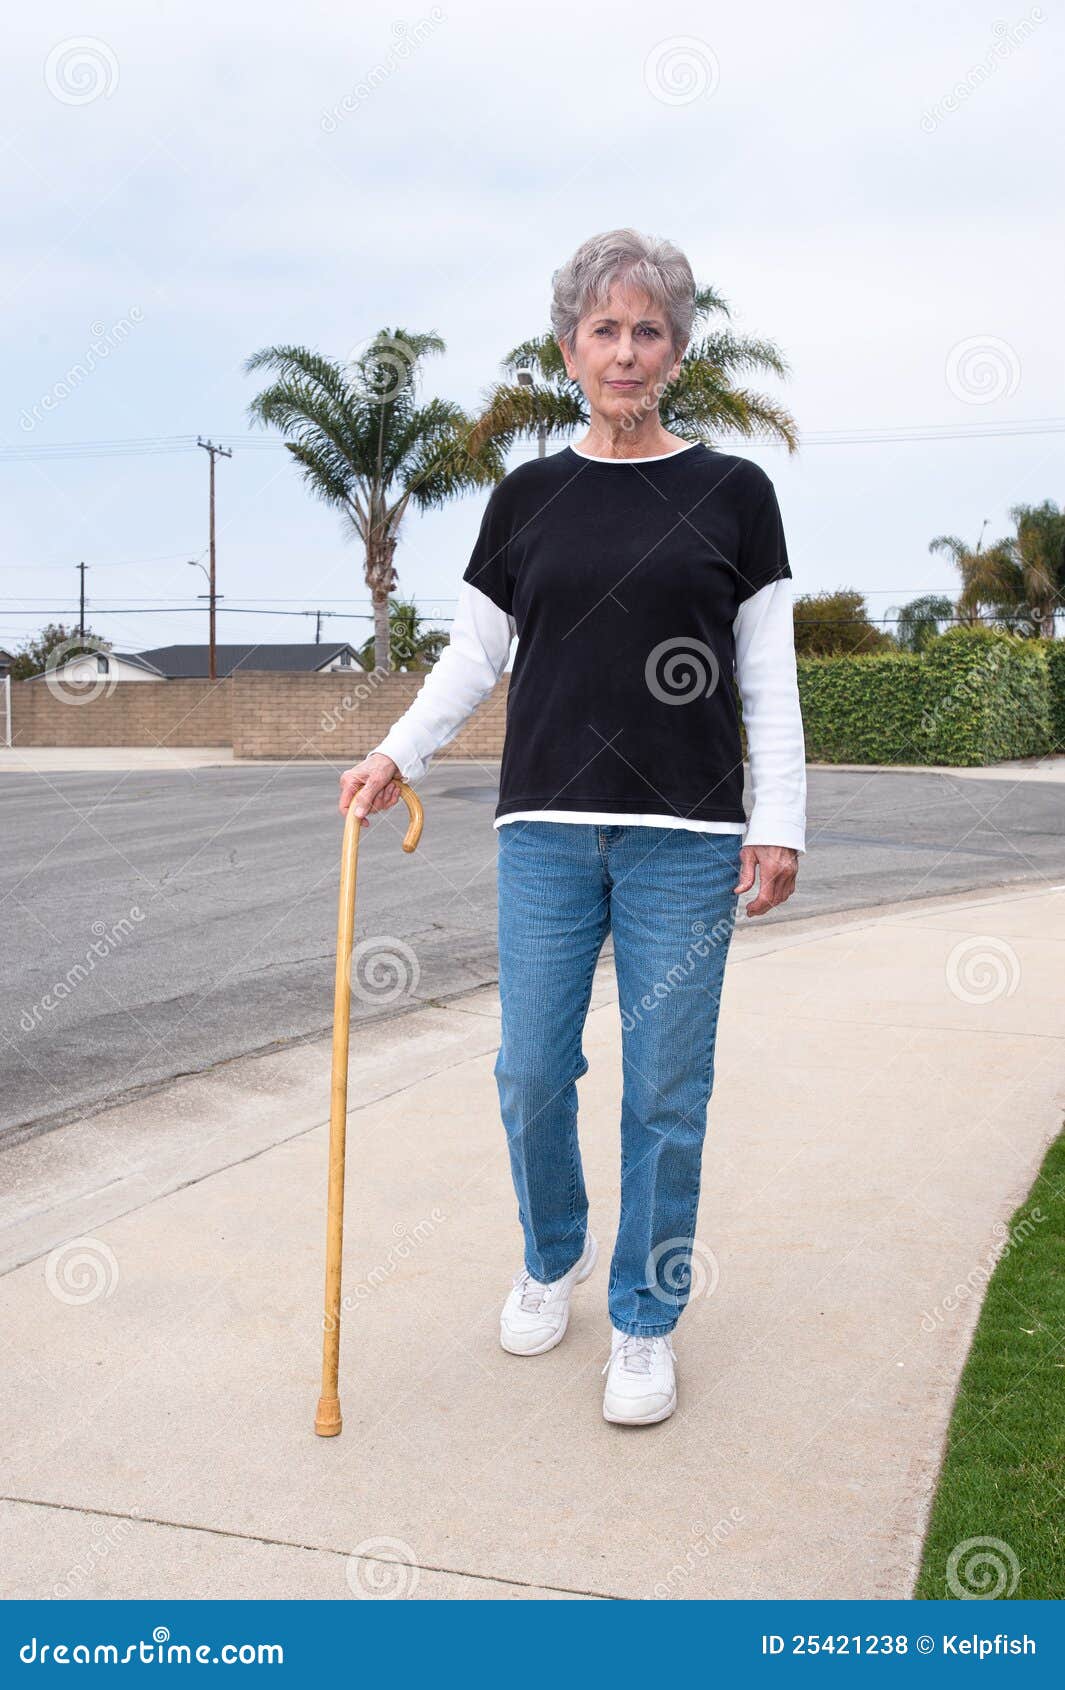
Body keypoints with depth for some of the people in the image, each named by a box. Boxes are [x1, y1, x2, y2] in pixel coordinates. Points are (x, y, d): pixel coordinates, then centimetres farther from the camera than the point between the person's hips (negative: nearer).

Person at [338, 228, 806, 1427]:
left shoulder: (733, 493, 3)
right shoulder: (526, 499, 8)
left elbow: (768, 676, 2)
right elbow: (474, 654, 11)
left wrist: (779, 822, -5)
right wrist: (398, 753, -2)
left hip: (685, 835, -1)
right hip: (546, 831, 2)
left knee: (665, 1090, 3)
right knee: (532, 1075, 5)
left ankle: (645, 1322, 22)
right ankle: (554, 1257, 34)